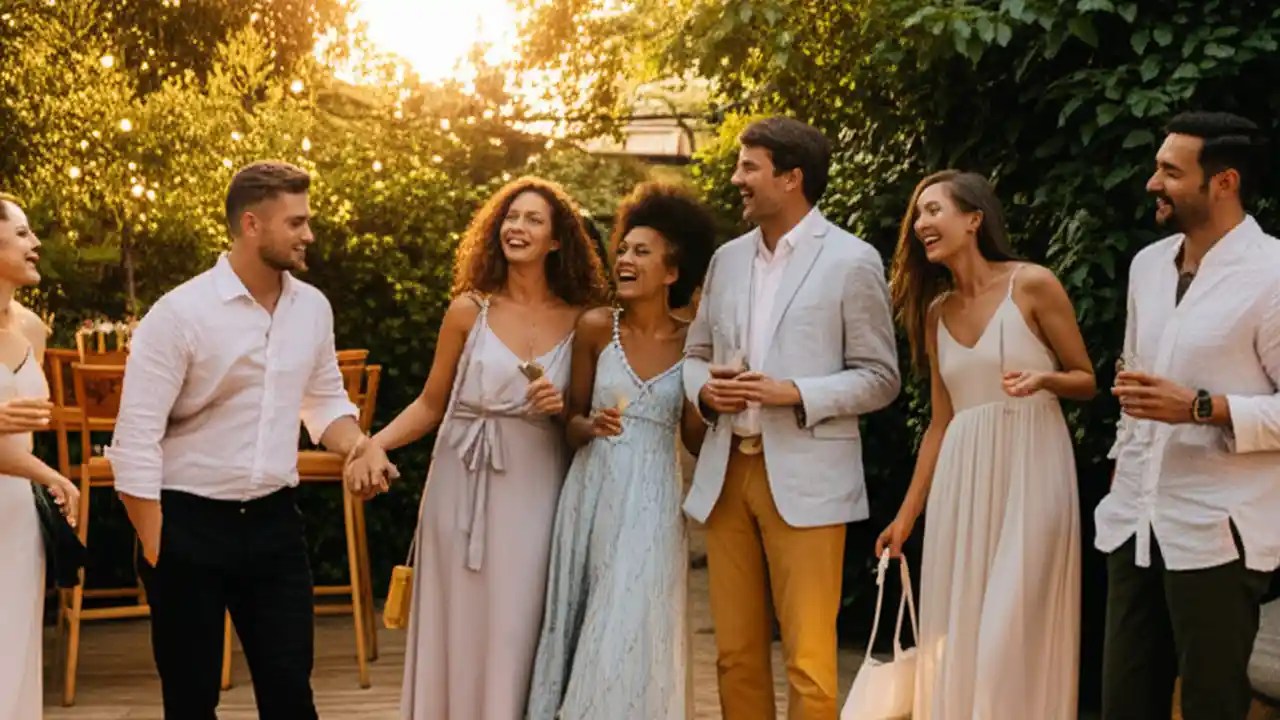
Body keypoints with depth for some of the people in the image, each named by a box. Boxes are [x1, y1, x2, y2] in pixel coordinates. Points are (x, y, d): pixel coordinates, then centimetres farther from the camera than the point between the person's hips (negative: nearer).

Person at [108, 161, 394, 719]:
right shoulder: (180, 313, -14)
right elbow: (135, 442, -14)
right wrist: (156, 553, -14)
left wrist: (362, 447, -4)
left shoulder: (313, 307, 3)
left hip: (274, 520, 4)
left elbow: (326, 401, 17)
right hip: (189, 524, -4)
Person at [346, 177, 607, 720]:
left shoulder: (580, 322, 3)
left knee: (515, 630, 1)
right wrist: (370, 445, -8)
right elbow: (430, 405, 5)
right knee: (457, 628, 5)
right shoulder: (469, 310, 2)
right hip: (463, 487, 0)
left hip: (534, 492, 0)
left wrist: (563, 409, -10)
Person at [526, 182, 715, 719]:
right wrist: (592, 426, -16)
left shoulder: (692, 343, 0)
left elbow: (697, 441, 5)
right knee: (585, 626, 5)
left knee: (633, 631, -2)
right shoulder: (595, 327, -1)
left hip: (653, 502, -1)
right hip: (594, 493, 1)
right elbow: (572, 423, 5)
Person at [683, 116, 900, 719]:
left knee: (808, 659, -4)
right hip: (727, 472, 5)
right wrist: (704, 389, -2)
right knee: (736, 653, 10)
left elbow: (880, 378, -2)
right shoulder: (727, 259, 13)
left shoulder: (852, 261, -3)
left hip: (805, 481, -5)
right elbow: (695, 353, 21)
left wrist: (794, 393, -16)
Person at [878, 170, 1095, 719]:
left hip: (1030, 472, -5)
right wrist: (906, 514, 12)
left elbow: (1087, 381, 1)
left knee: (1014, 628, -6)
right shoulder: (936, 310, 11)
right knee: (957, 630, 7)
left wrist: (1043, 379, -21)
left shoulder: (1033, 285, -5)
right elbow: (940, 422, 14)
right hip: (962, 480, 5)